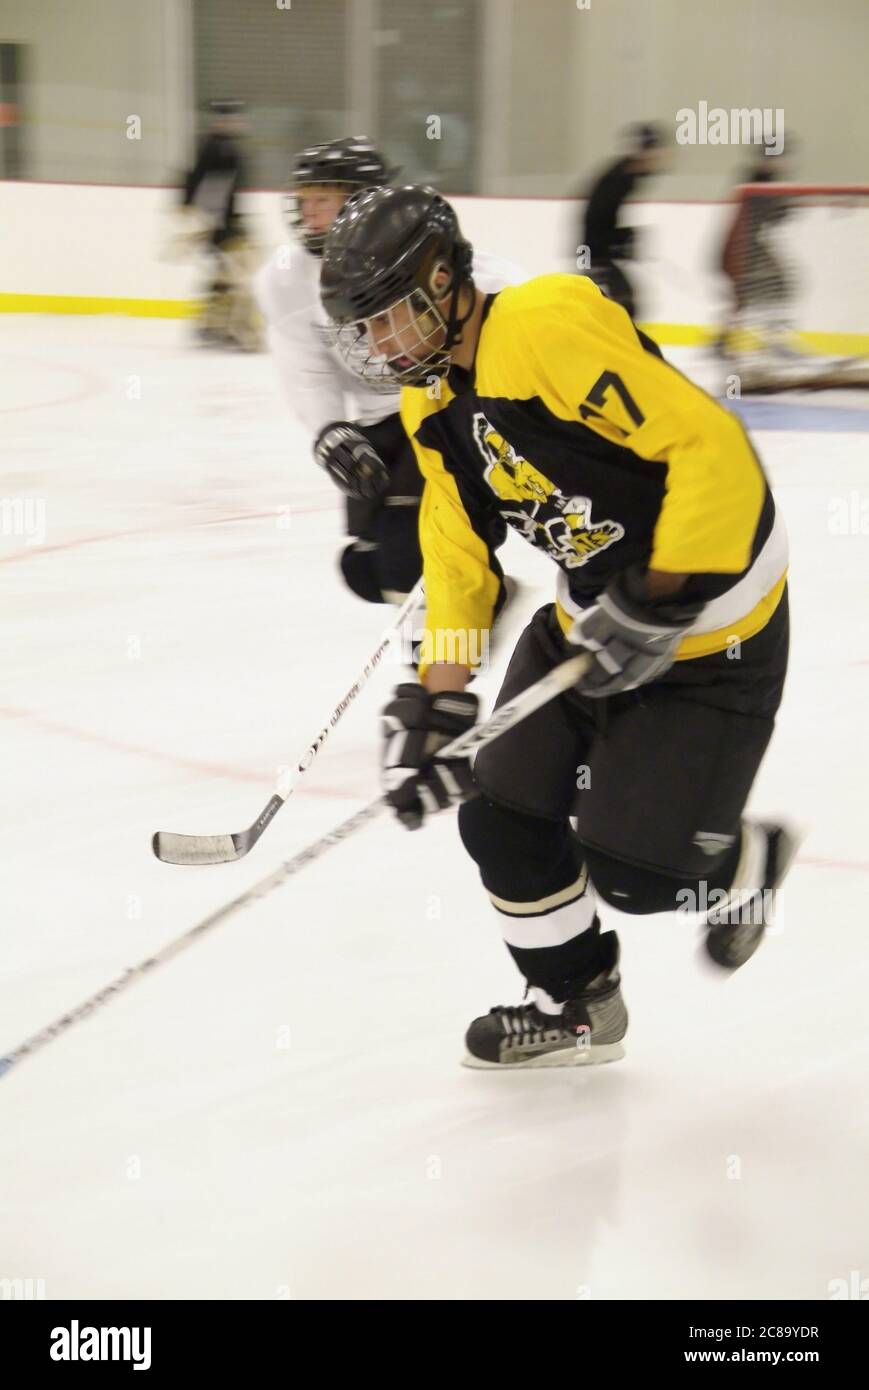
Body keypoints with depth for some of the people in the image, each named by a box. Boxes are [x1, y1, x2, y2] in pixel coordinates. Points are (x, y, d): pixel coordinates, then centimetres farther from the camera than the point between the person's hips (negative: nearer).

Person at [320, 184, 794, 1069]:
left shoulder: (552, 327, -28)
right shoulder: (432, 404, 2)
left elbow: (715, 450, -30)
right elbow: (457, 558, 4)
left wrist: (660, 603, -28)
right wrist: (435, 704, -4)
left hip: (710, 635, -8)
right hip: (590, 622, 8)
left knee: (633, 868, -7)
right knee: (502, 822, 4)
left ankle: (746, 866, 27)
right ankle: (574, 1006, 26)